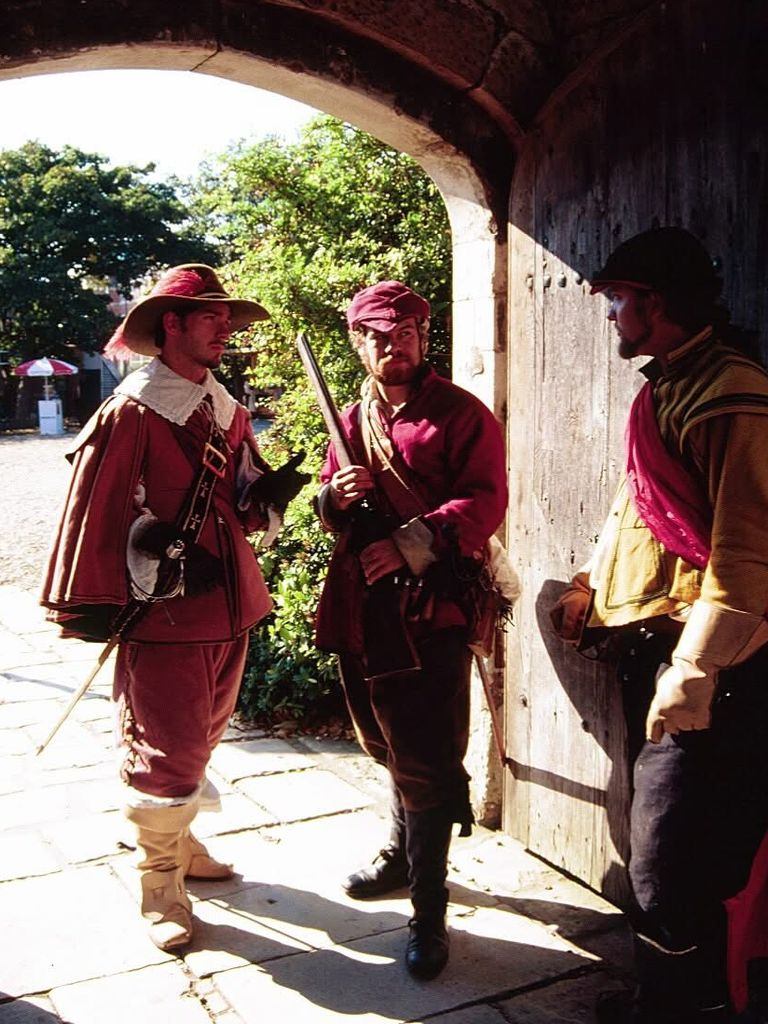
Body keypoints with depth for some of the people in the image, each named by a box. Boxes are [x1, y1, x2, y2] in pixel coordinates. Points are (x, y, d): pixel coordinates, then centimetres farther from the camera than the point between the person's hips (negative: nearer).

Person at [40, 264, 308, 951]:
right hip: (162, 611, -7)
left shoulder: (227, 412, 11)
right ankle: (162, 888, 18)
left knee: (200, 740, 21)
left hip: (227, 605, 8)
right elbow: (95, 512, -13)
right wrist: (88, 604, -12)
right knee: (168, 752, -1)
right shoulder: (130, 413, -12)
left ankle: (176, 839, 42)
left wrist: (270, 493, -4)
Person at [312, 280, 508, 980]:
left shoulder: (460, 414, -4)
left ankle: (429, 913, 11)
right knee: (389, 747, 21)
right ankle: (405, 855, 43)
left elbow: (486, 501, -15)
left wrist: (411, 544, -27)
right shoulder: (353, 421, 16)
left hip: (429, 608, -6)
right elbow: (329, 513, 21)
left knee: (425, 763, -3)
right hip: (359, 607, 7)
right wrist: (335, 497, -3)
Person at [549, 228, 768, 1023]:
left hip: (700, 664, -10)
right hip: (647, 645, 10)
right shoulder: (664, 389, 15)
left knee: (671, 869, -3)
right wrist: (591, 582, 20)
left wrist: (693, 675, -24)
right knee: (657, 856, 19)